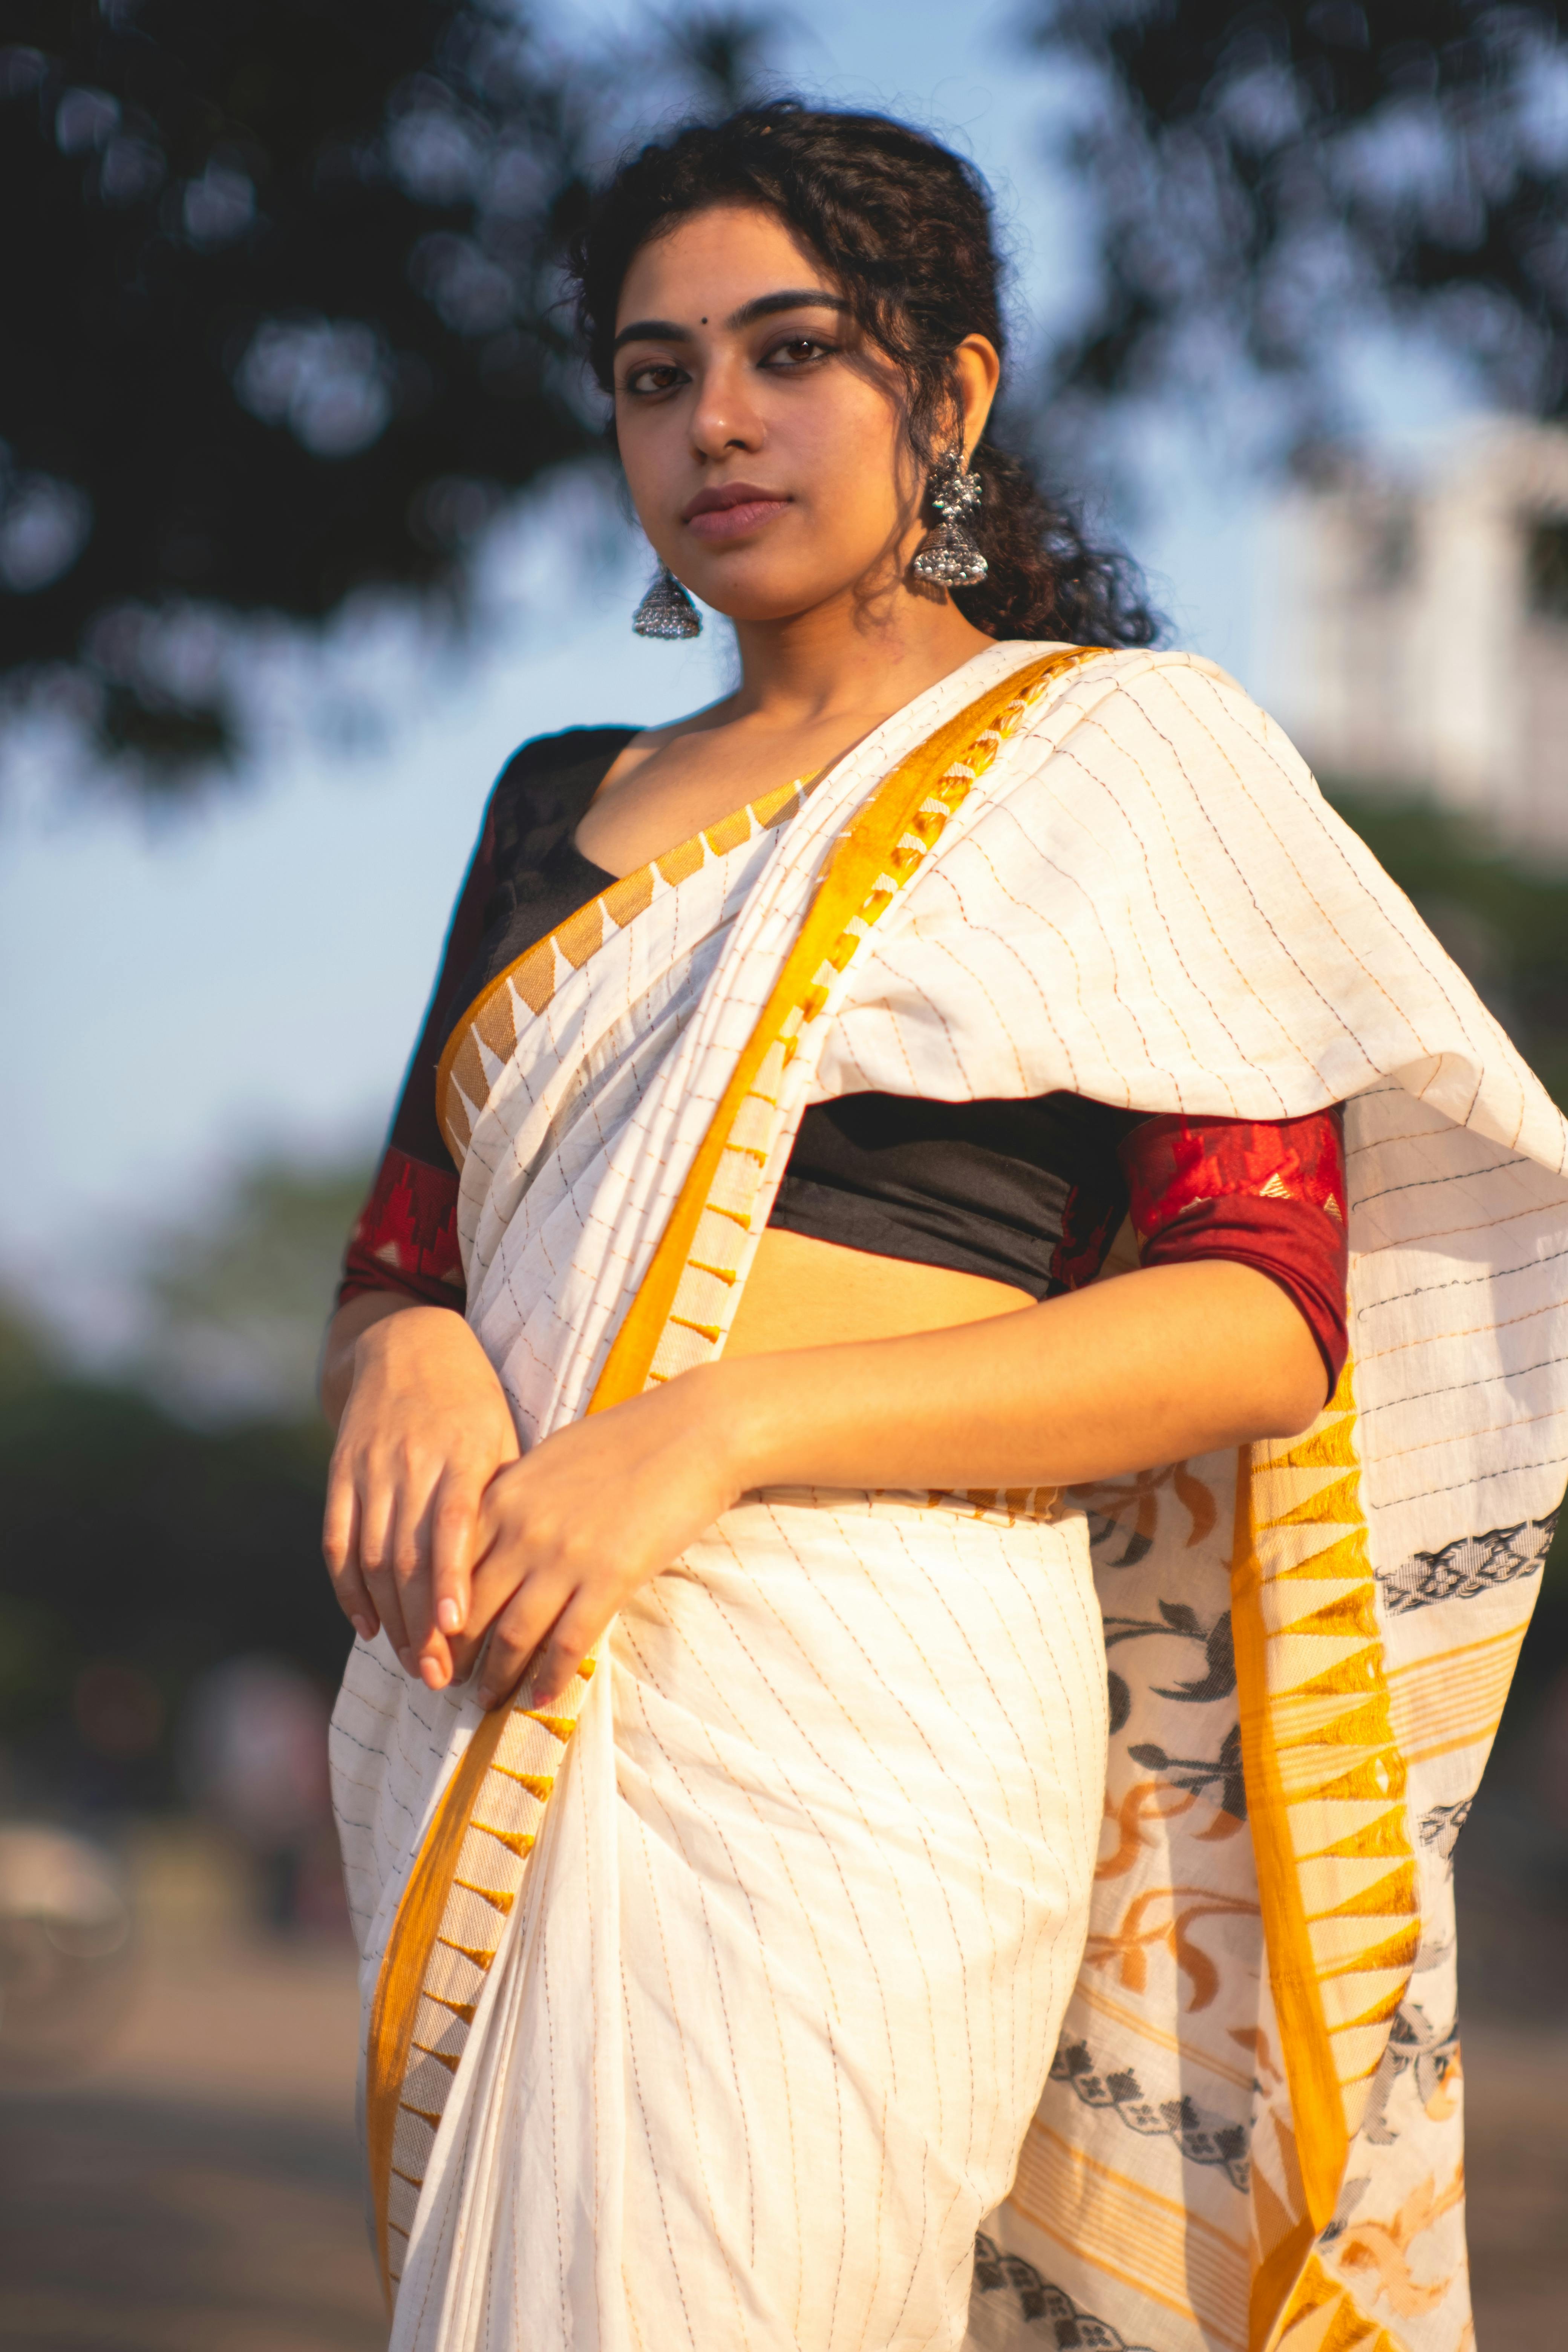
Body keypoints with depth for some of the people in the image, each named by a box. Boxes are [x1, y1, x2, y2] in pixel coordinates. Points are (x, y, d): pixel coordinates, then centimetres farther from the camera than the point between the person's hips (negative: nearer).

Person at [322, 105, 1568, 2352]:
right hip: (488, 1711, 6)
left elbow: (1263, 1316, -5)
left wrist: (721, 1428, -16)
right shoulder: (562, 805, 22)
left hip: (854, 1683, -5)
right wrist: (410, 1357, -7)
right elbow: (401, 1250, 20)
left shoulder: (1126, 757, 5)